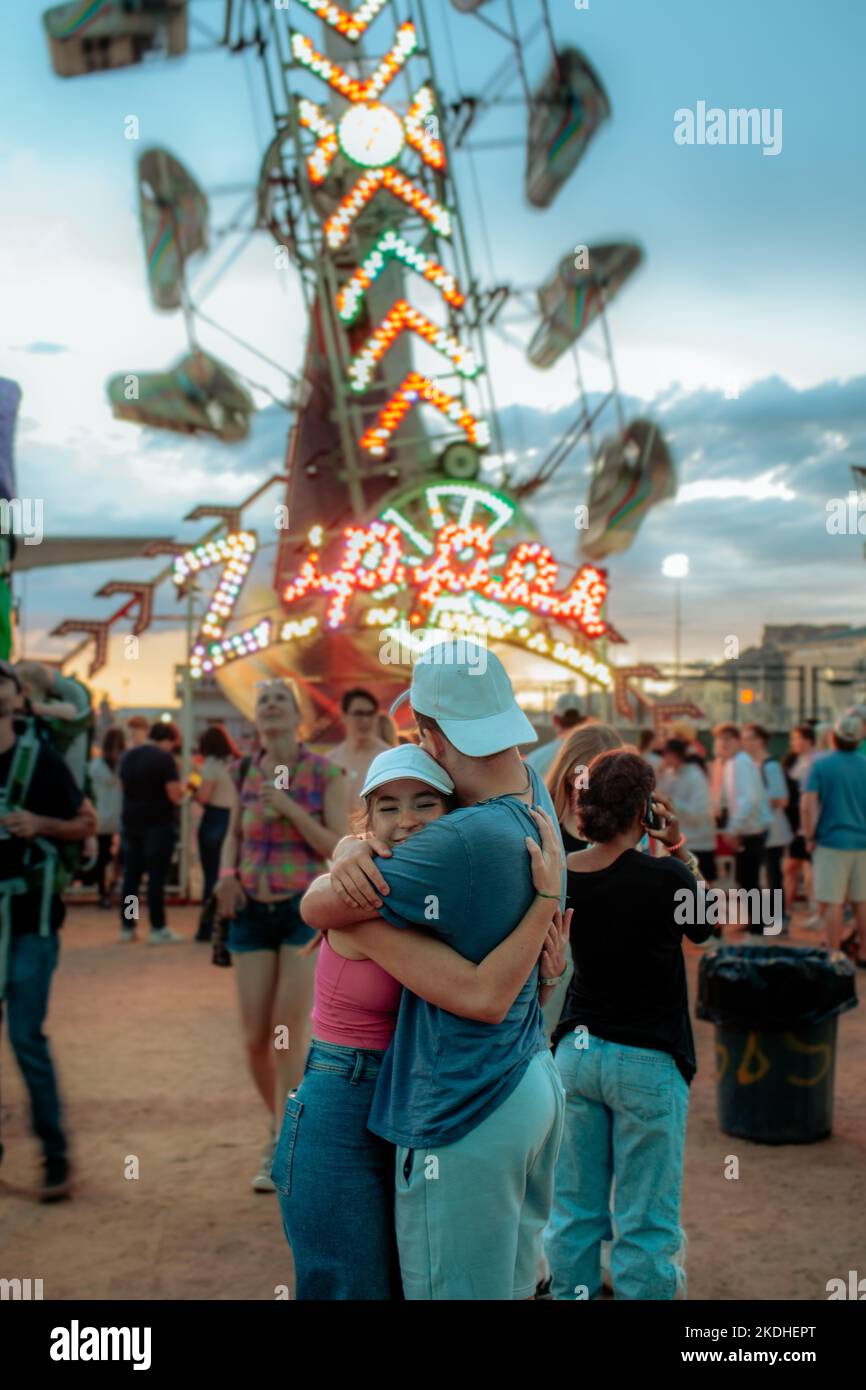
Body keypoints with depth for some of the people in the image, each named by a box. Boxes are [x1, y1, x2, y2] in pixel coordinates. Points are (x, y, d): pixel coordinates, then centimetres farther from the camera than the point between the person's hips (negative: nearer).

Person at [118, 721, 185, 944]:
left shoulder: (127, 756, 6)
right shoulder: (164, 758, -14)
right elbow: (175, 796, -16)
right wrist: (182, 787, 4)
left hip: (130, 823, 6)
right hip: (159, 824, -6)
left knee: (131, 875, 12)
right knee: (156, 877, -2)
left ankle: (127, 927, 16)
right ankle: (158, 929, 1)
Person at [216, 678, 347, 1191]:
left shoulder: (326, 775, -5)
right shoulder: (244, 773, 5)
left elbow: (338, 848, -10)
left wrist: (289, 808, -19)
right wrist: (228, 872, -1)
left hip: (306, 910, -3)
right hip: (253, 912, 4)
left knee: (290, 1031, -7)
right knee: (255, 1038, 4)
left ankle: (284, 1149, 3)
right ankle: (282, 1123, 28)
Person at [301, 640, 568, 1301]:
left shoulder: (467, 841, -28)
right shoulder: (534, 794, 0)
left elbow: (317, 908, -20)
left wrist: (343, 867, 2)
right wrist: (361, 853, -8)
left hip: (464, 1112, -9)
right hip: (537, 1084, 9)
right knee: (513, 1285, 22)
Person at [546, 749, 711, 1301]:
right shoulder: (665, 875, -19)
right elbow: (702, 928, 1)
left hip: (576, 1052, 5)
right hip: (647, 1061, -5)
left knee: (575, 1211, 17)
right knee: (645, 1222, 7)